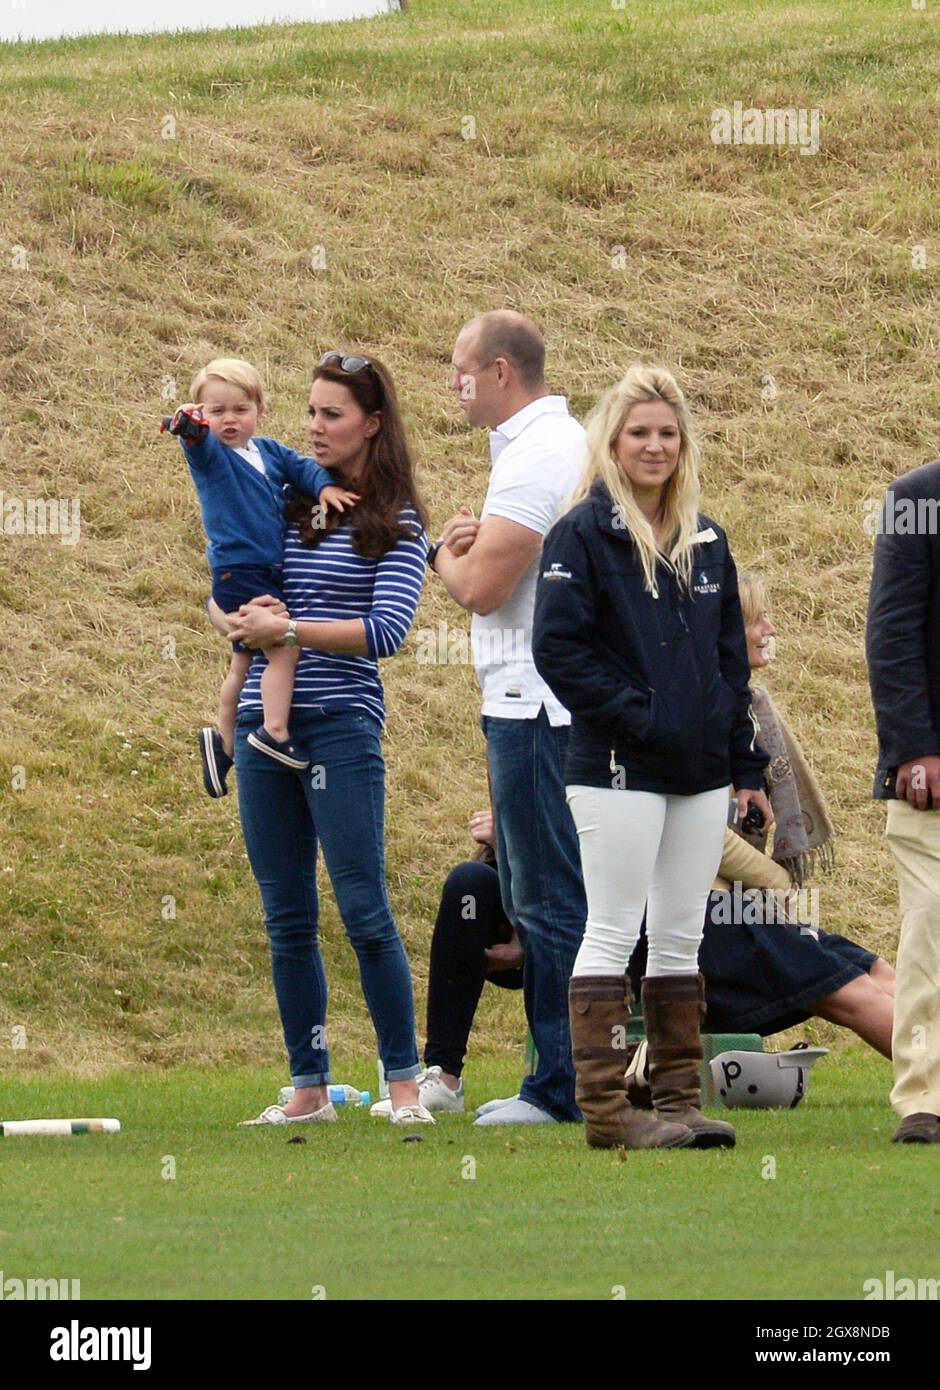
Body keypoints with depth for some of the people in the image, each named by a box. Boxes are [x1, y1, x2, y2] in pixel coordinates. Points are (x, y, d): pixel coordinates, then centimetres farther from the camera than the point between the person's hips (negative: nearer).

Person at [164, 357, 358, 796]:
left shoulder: (270, 451, 11)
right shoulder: (210, 453, -9)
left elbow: (301, 467, 5)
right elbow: (199, 444, -29)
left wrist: (325, 485, -17)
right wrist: (190, 427, -53)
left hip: (268, 574, 8)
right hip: (238, 574, -8)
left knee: (245, 663, 18)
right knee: (284, 646, -19)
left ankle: (224, 741, 31)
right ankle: (274, 732, -21)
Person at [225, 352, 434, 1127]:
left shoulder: (397, 524, -1)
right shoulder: (289, 503, 13)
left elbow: (387, 630, -11)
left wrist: (288, 629, -15)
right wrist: (247, 615, -6)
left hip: (342, 726, -5)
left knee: (364, 909, -8)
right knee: (286, 918, 6)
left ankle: (405, 1084, -2)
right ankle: (309, 1088, 11)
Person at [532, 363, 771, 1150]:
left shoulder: (706, 541, 13)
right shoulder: (584, 534, -7)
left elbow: (731, 658, 17)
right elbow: (557, 648, -13)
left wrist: (748, 767, 12)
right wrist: (630, 714, -17)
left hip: (701, 775, 6)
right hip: (618, 771, -6)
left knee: (681, 940, 9)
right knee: (614, 935, -4)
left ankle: (679, 1099, 13)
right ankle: (605, 1109, -3)